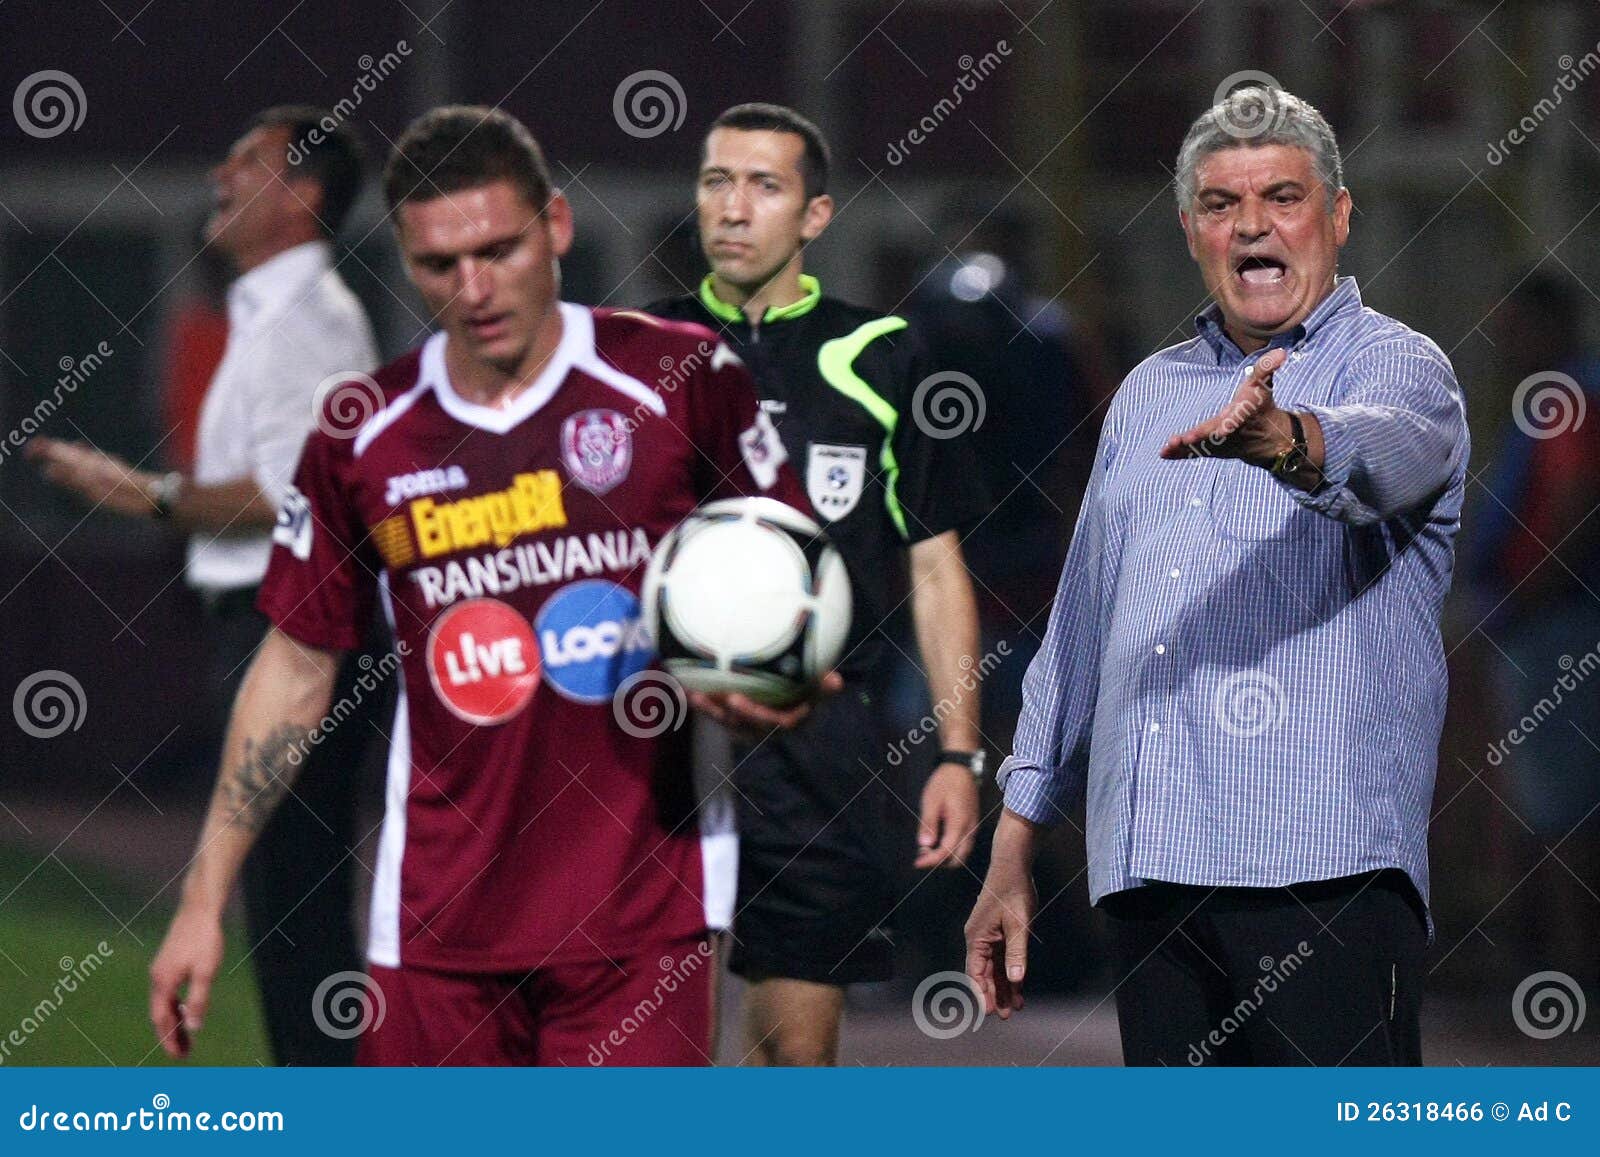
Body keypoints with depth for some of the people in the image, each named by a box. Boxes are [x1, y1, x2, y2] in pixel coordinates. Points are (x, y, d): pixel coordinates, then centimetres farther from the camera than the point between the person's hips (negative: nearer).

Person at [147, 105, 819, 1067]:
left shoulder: (684, 382, -2)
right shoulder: (362, 435, 5)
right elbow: (297, 665, 13)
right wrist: (204, 902, 11)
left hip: (640, 916, -2)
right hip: (437, 922, 3)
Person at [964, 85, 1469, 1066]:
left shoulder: (1395, 366, 3)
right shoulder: (1149, 394, 23)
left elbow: (1384, 450, -23)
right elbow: (1079, 627, 26)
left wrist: (1285, 440, -47)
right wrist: (1013, 853, 21)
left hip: (1324, 868, -6)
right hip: (1150, 871, 6)